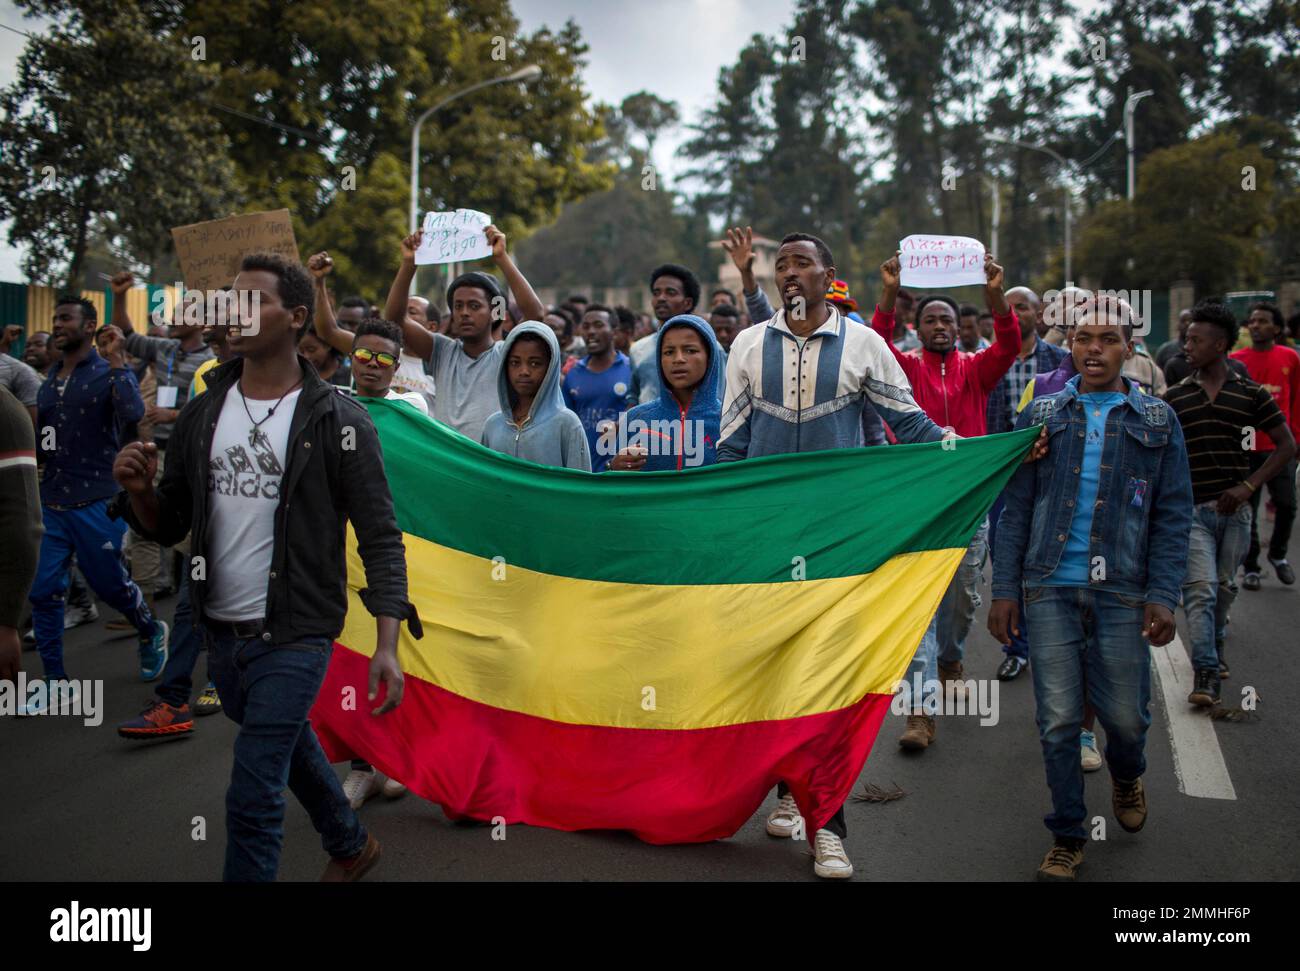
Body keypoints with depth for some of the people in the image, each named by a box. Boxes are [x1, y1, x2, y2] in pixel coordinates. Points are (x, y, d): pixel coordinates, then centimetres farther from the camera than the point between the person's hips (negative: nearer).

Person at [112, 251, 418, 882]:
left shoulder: (337, 421, -11)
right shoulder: (203, 414, 4)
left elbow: (381, 539, -11)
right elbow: (168, 524, 8)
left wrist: (386, 646, -20)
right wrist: (139, 491, -15)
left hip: (294, 637, -6)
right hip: (221, 634, 6)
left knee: (252, 799, -9)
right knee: (291, 749, 25)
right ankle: (350, 846, 50)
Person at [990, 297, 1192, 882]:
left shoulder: (1157, 422, 7)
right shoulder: (1042, 416, 8)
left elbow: (1172, 518, 5)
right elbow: (1015, 509, 6)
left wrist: (1164, 596, -5)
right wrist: (1004, 589, 0)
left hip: (1122, 594, 0)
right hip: (1050, 591, 0)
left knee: (1126, 716, 4)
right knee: (1058, 720, 1)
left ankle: (1126, 777, 40)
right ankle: (1067, 838, 17)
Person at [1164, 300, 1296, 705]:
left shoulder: (1251, 393, 1)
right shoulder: (1174, 397, 3)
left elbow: (1287, 445, 3)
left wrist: (1249, 486, -8)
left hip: (1233, 509, 1)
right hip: (1190, 508, -1)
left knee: (1224, 587, 14)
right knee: (1200, 588, -12)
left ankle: (1214, 647, 38)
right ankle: (1205, 672, -12)